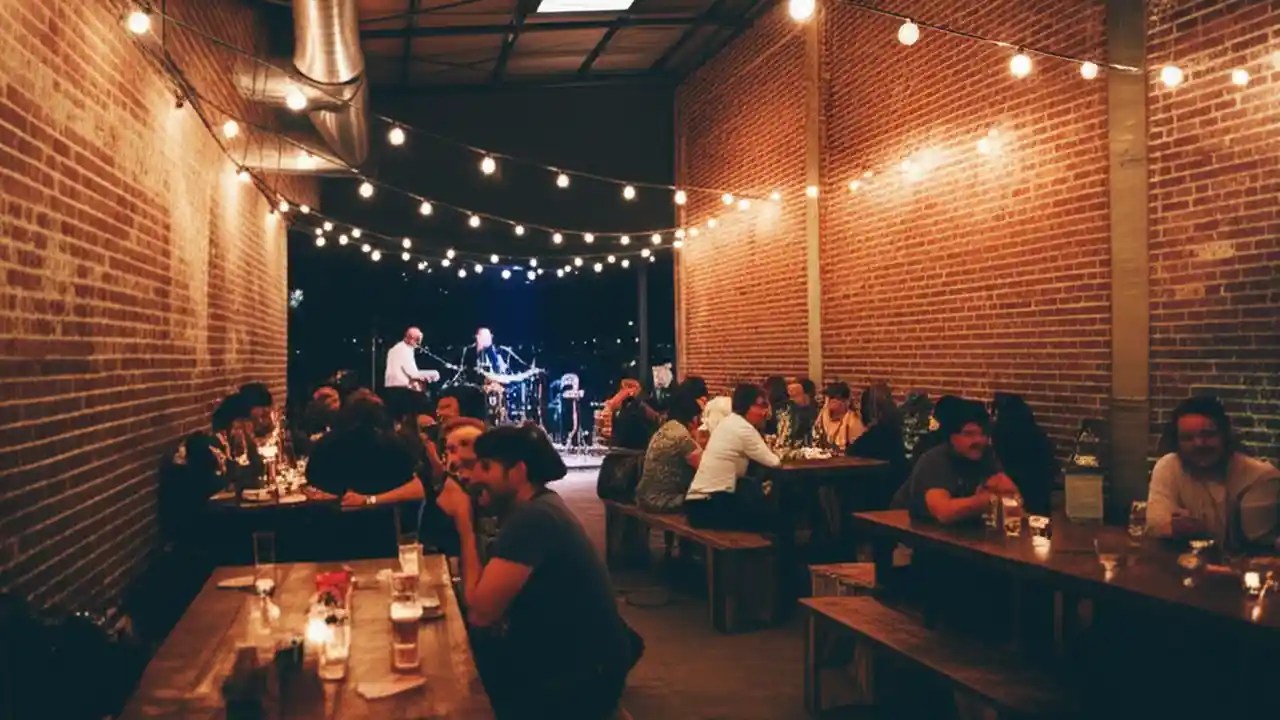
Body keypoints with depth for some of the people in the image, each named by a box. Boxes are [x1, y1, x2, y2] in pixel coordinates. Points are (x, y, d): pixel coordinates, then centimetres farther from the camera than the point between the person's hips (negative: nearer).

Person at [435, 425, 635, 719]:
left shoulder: (533, 517, -24)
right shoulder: (537, 506, 7)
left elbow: (480, 611, -24)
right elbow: (492, 597, 7)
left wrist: (464, 521, -18)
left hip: (586, 676, -9)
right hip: (569, 654, 9)